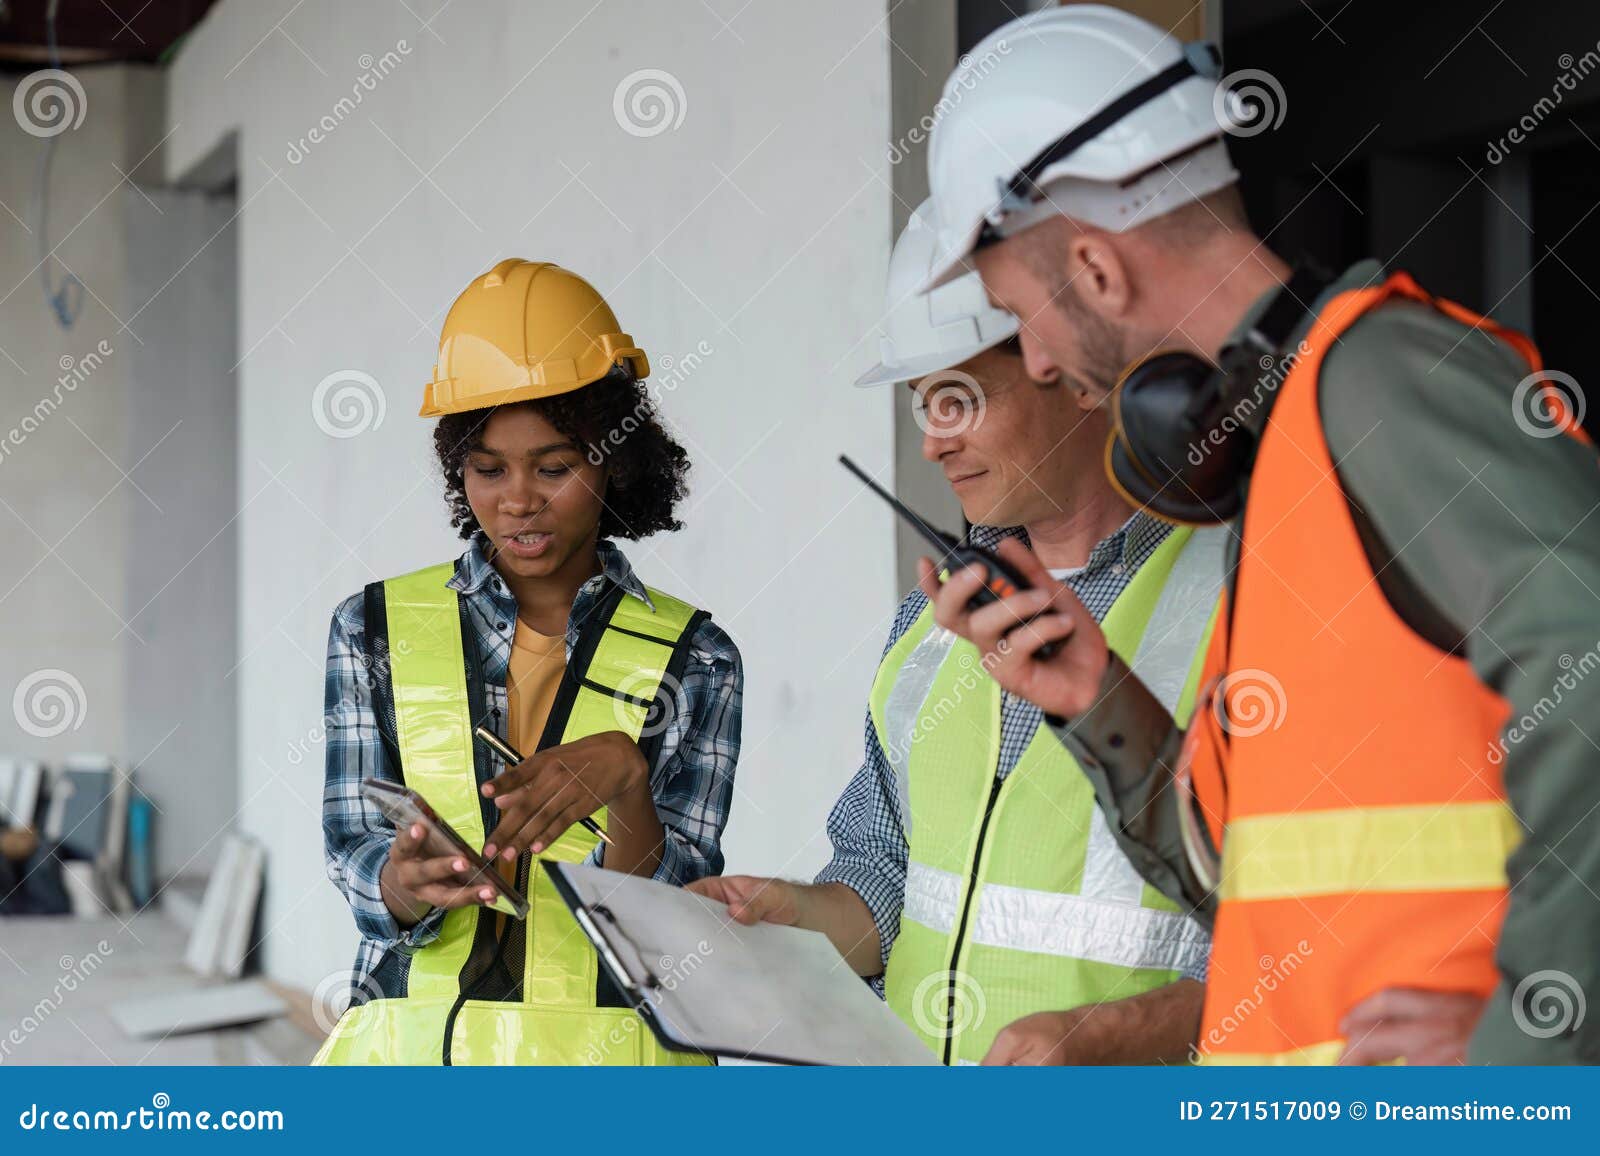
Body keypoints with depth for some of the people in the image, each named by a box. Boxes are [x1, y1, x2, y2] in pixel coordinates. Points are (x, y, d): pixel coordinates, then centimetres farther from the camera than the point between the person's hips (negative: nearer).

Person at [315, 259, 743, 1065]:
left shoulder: (692, 659, 5)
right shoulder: (375, 629, 9)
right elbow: (355, 856, 3)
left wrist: (623, 778, -18)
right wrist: (407, 883, -18)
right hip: (412, 1036, 3)